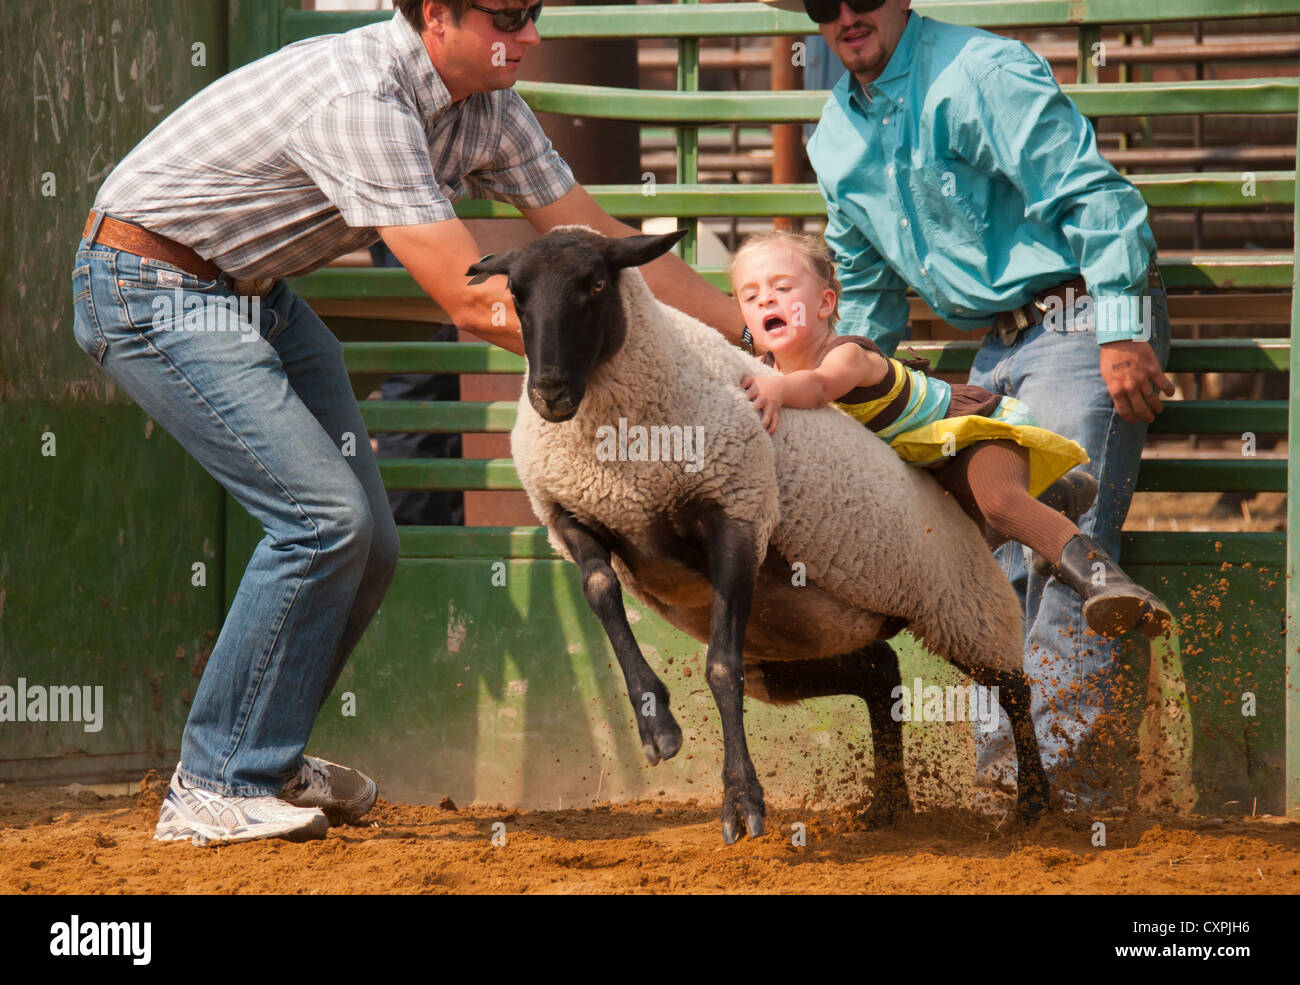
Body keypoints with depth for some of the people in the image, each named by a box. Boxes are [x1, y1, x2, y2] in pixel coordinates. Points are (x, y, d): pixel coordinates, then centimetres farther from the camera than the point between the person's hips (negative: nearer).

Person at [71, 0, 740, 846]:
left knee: (367, 547, 4)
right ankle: (213, 791, -11)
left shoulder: (486, 109, -3)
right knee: (326, 517, -19)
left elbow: (595, 237, 4)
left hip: (253, 292, 9)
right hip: (153, 292, -9)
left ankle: (267, 756, 22)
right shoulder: (359, 102, -32)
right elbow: (471, 299, -33)